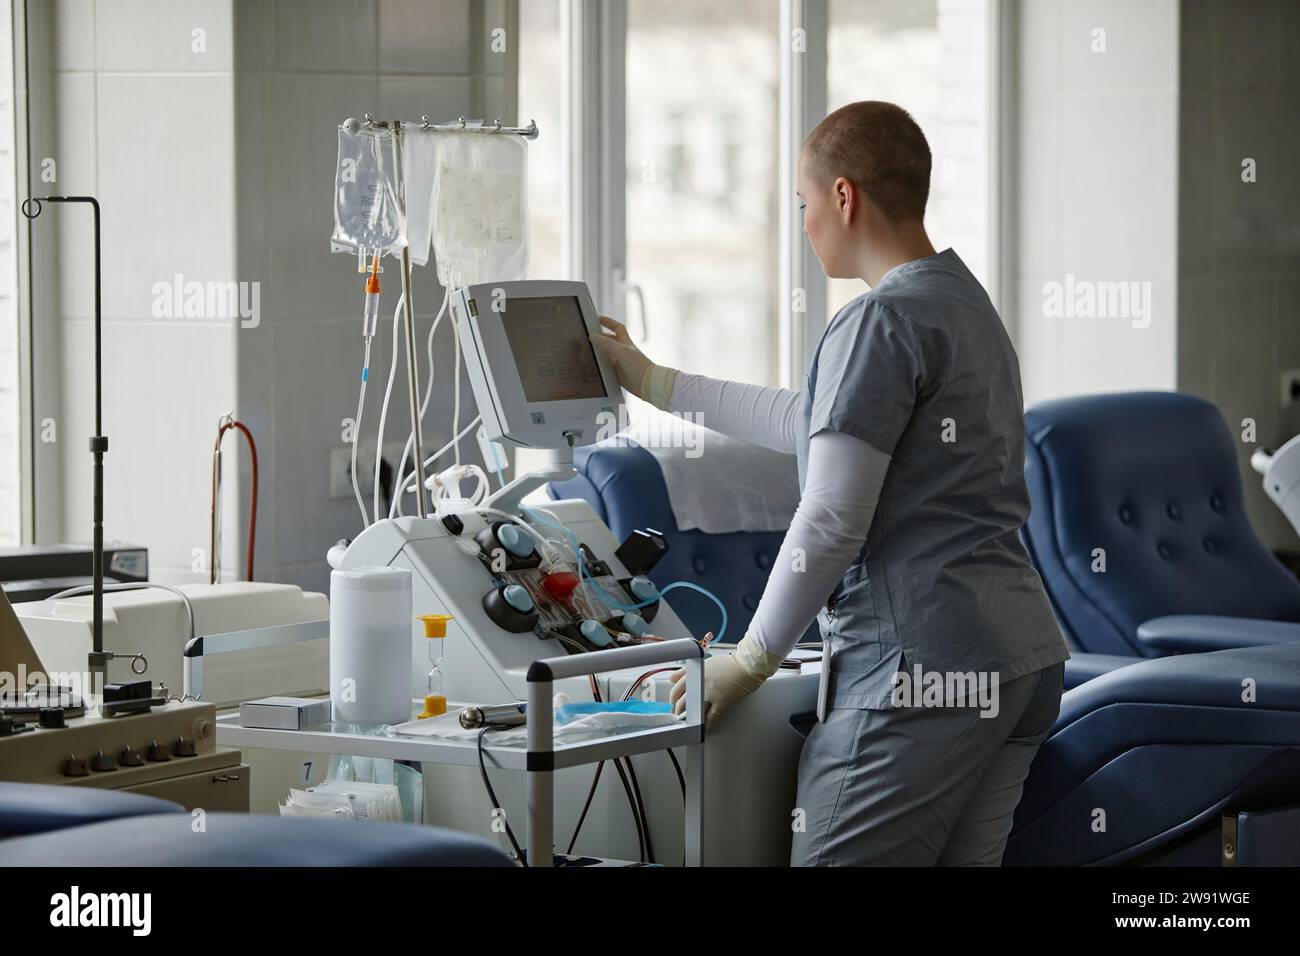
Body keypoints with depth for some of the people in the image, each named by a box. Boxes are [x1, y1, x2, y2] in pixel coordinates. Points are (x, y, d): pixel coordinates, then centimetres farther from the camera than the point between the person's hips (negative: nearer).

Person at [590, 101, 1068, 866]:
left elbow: (831, 521, -15)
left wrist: (749, 663, -5)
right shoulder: (970, 308, 19)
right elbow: (819, 425, 31)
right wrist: (654, 383, 38)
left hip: (920, 669, -9)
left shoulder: (882, 323, -11)